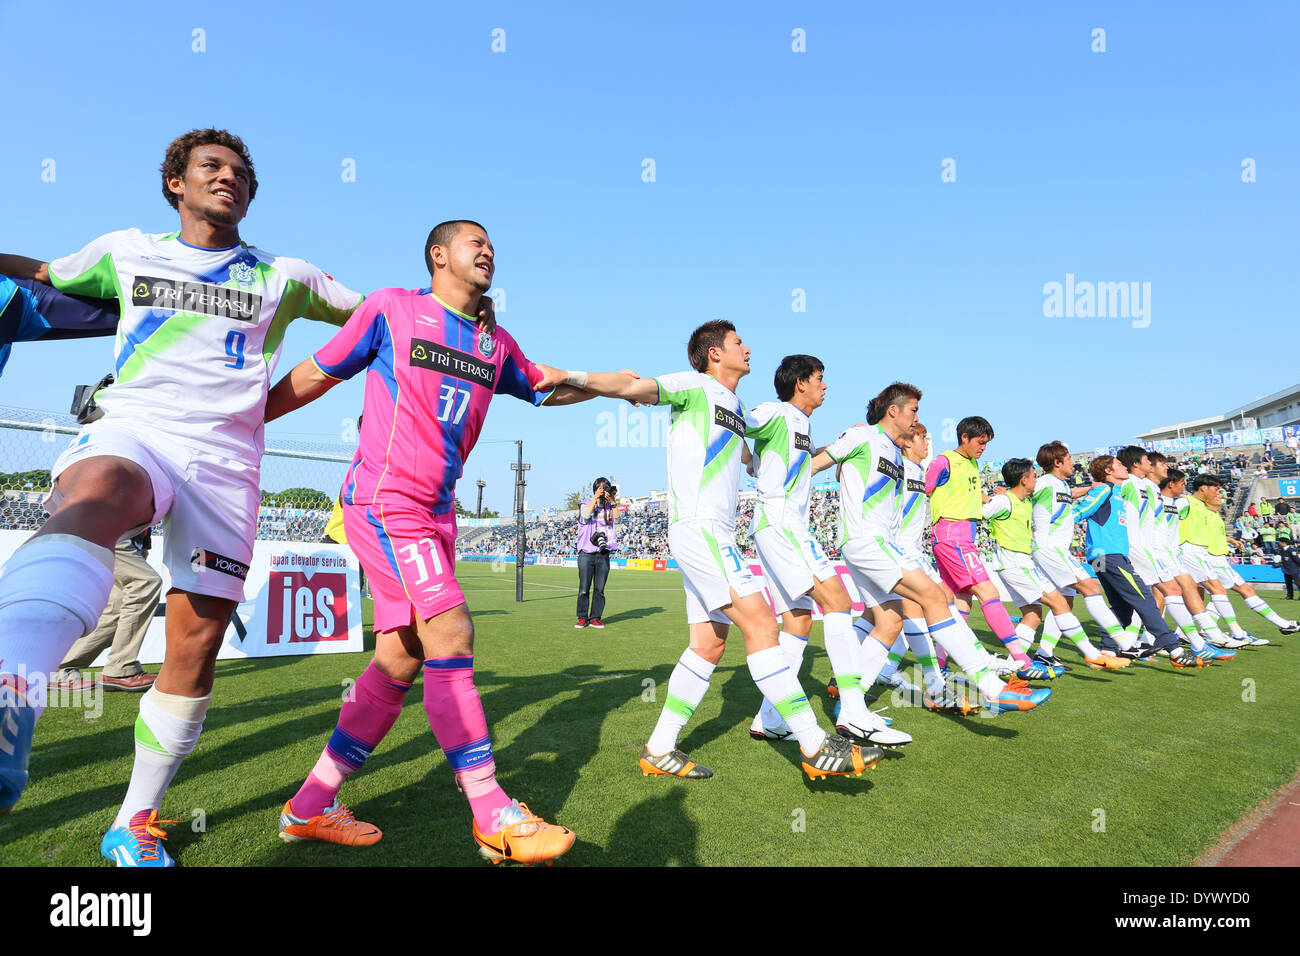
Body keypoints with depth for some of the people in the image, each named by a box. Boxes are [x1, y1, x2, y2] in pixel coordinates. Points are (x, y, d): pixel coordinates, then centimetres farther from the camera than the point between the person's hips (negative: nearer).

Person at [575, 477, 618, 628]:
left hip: (603, 555, 2)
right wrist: (596, 497, -9)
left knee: (599, 589, 2)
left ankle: (595, 618, 8)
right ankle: (582, 618, 5)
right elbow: (586, 515, -13)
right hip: (586, 553, -2)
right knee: (584, 589, -4)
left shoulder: (610, 506, 14)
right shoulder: (586, 504, 8)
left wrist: (612, 499, -5)